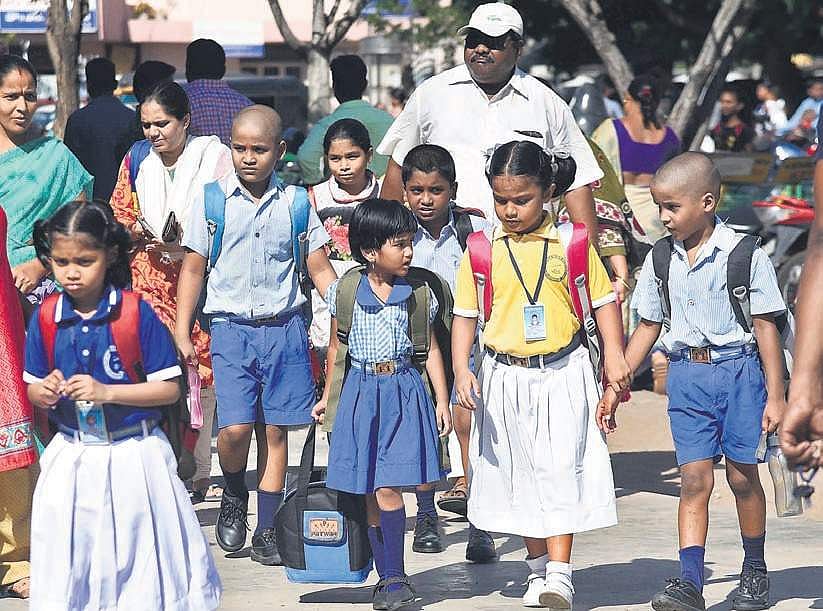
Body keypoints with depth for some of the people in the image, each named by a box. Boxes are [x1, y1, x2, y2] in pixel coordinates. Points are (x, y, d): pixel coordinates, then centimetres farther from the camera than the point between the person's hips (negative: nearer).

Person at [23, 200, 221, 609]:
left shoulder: (137, 313, -12)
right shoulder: (45, 318, -1)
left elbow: (170, 389, -11)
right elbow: (33, 391, 9)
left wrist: (107, 392, -20)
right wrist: (45, 392, -15)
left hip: (132, 455, -3)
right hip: (71, 457, 3)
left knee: (137, 545, 5)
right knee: (69, 551, 8)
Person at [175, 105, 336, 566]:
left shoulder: (294, 202, 4)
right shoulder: (212, 199, 1)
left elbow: (320, 269, 7)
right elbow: (193, 268, 5)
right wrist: (183, 332, 1)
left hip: (284, 327, 1)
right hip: (231, 326, -1)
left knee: (275, 429, 3)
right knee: (235, 428, -14)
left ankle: (267, 530, 12)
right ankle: (234, 498, 16)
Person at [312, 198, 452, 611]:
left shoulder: (418, 294, 2)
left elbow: (431, 349, 8)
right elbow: (336, 348, 12)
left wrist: (442, 401, 4)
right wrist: (327, 396, 15)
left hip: (404, 393, -1)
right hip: (361, 391, 1)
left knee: (387, 487, -12)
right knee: (370, 493, 4)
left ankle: (393, 576, -3)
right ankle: (388, 577, 14)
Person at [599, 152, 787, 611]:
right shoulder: (661, 260, 5)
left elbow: (765, 326, -5)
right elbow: (648, 327, 13)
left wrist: (775, 396, -6)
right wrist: (616, 385, 10)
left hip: (739, 370, -3)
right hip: (686, 374, 3)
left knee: (743, 475, 5)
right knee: (695, 478, -4)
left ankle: (755, 571, 23)